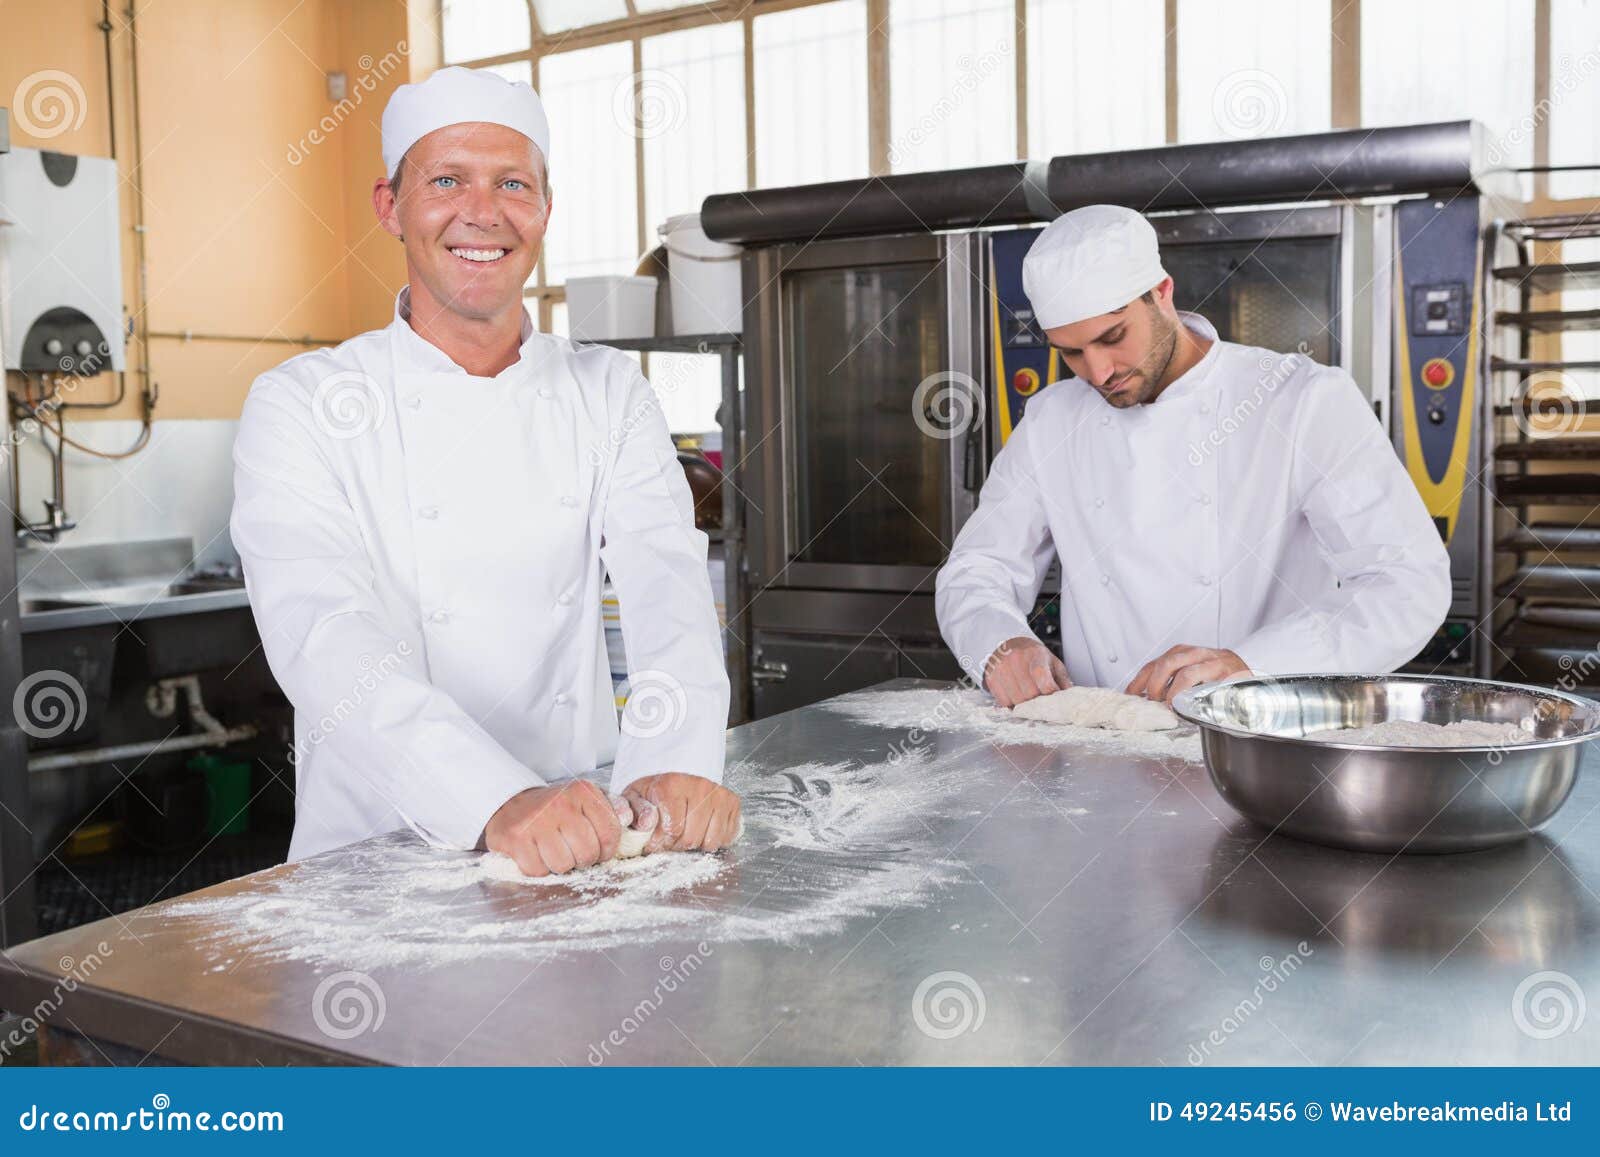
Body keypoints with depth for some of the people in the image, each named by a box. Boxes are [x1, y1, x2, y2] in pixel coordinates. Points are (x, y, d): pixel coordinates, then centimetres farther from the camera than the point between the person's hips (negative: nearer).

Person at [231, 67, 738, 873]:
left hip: (584, 843, 1)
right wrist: (500, 803, -33)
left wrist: (676, 764, -26)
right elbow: (323, 633, -16)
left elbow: (666, 578, -6)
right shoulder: (300, 406, -2)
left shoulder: (608, 394, 8)